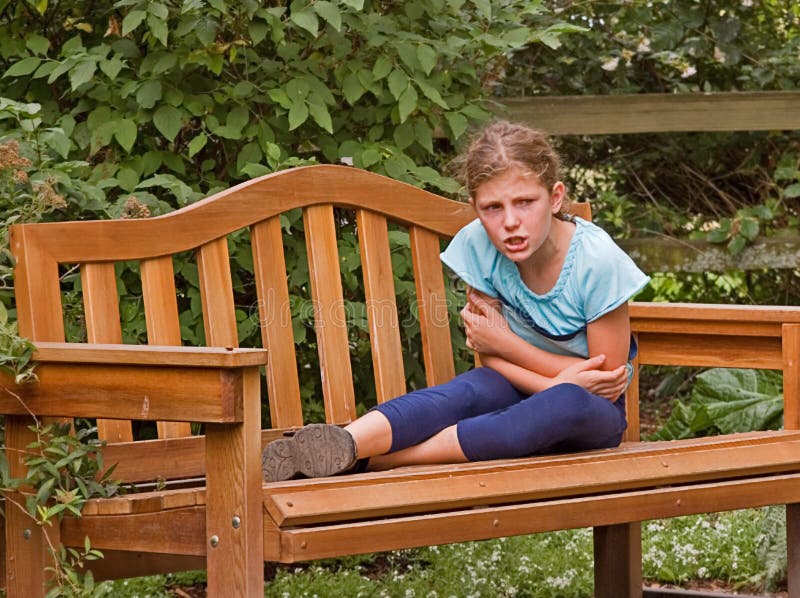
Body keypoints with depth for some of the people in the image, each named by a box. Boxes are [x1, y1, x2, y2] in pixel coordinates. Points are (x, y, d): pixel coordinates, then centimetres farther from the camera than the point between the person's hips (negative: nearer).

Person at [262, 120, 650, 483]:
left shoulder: (596, 260, -20)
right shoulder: (477, 244, -11)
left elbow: (606, 379, -13)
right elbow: (491, 359, -6)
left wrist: (506, 343, -13)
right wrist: (558, 381, -25)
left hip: (597, 412, -3)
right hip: (521, 386, 3)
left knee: (570, 405, -39)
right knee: (469, 390, -32)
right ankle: (342, 446, -56)